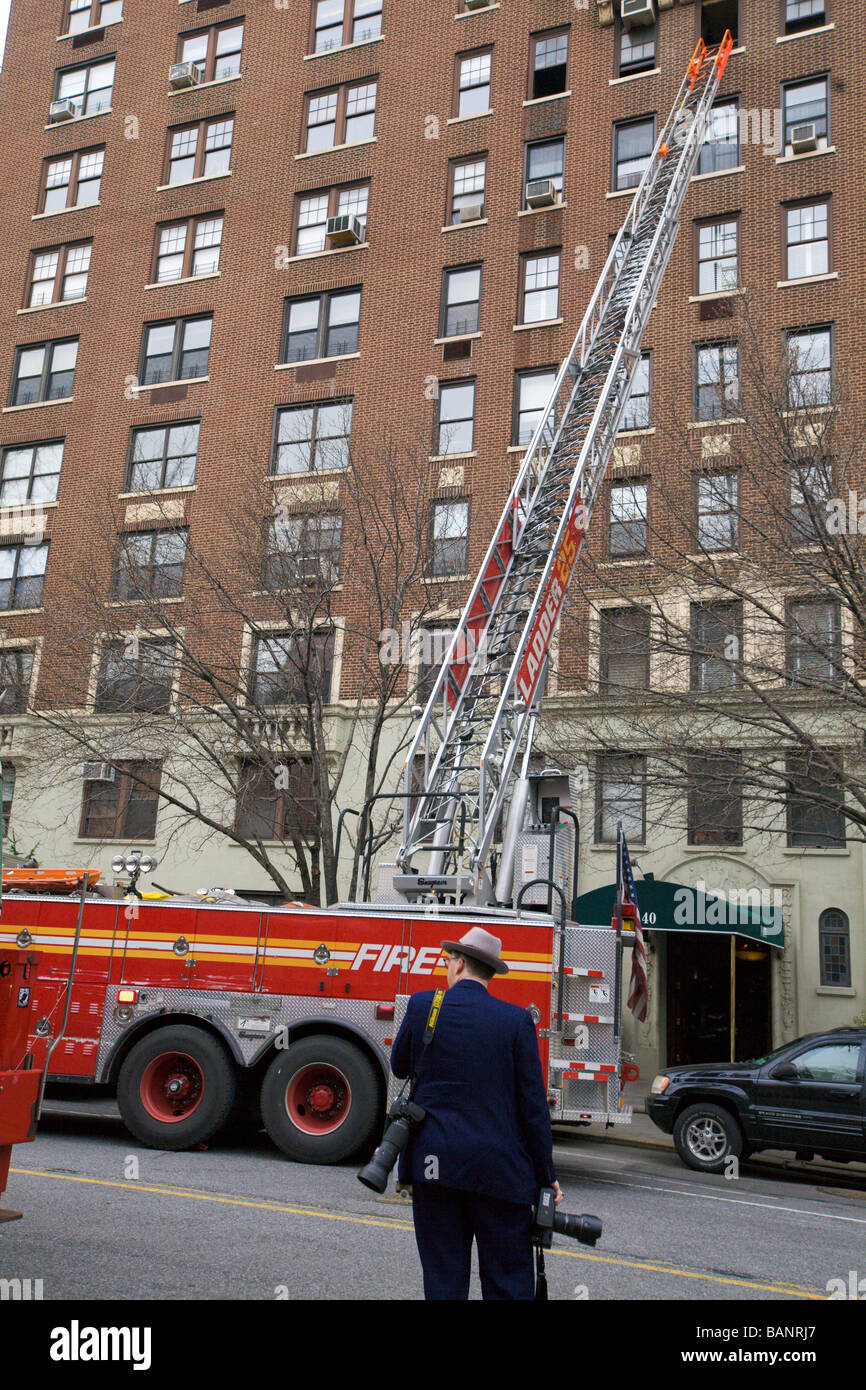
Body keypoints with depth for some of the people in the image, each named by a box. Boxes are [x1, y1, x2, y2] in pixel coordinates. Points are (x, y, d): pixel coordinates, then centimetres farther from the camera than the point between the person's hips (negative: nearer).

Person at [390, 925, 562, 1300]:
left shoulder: (422, 1005, -3)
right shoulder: (516, 1020, -6)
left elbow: (399, 1067, 14)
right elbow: (533, 1106, -3)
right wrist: (546, 1176, 5)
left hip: (433, 1164, 1)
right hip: (499, 1170, -1)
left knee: (443, 1280, 11)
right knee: (509, 1281, 10)